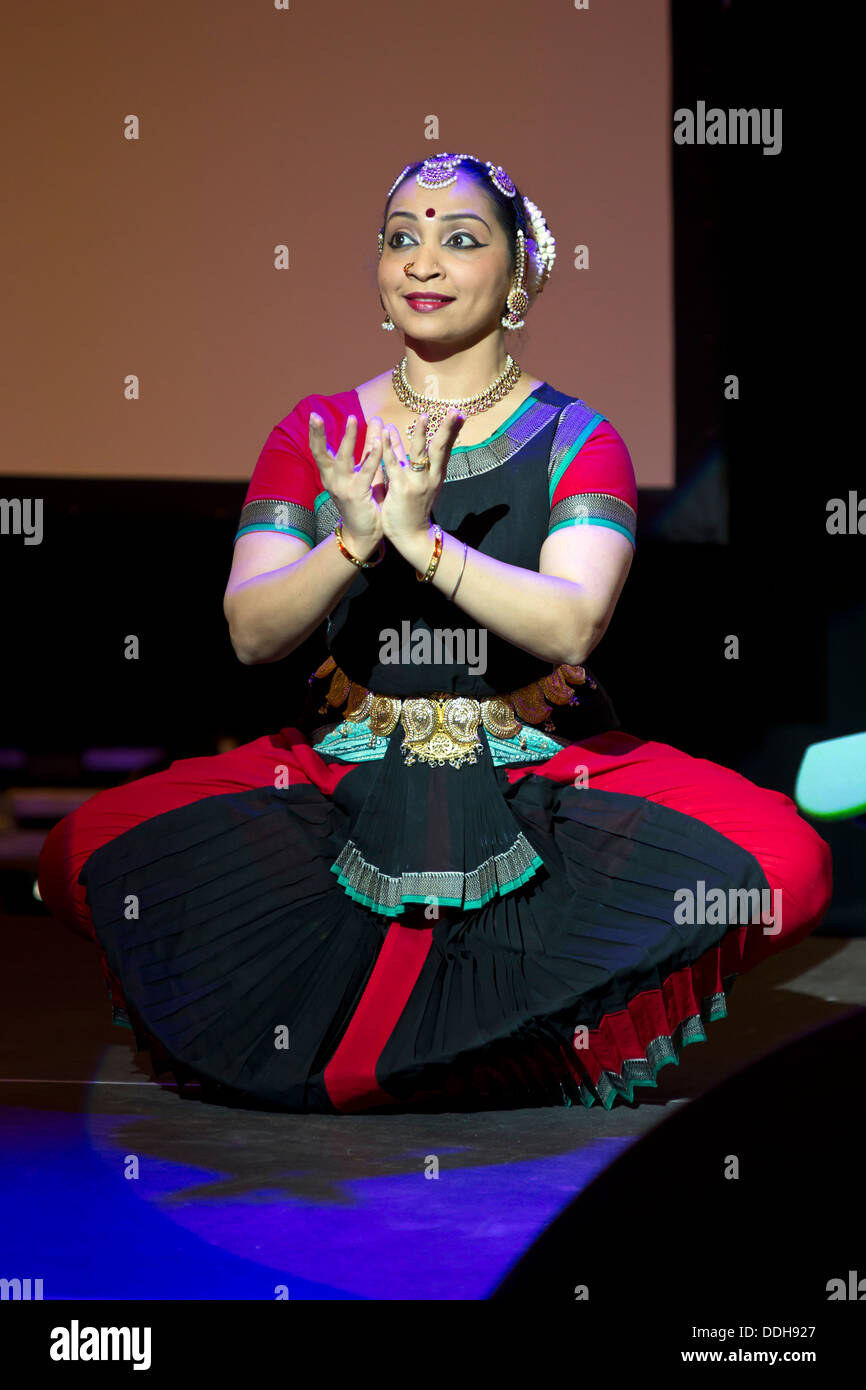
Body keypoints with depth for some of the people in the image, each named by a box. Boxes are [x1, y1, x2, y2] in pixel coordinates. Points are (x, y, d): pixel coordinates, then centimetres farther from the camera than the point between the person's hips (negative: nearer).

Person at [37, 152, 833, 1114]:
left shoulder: (576, 440, -1)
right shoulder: (318, 432, 5)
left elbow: (572, 627, -17)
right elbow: (250, 634, -6)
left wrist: (420, 539, -30)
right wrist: (353, 542, -25)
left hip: (543, 775, -2)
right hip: (346, 774, 2)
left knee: (786, 865, -29)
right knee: (82, 856, -20)